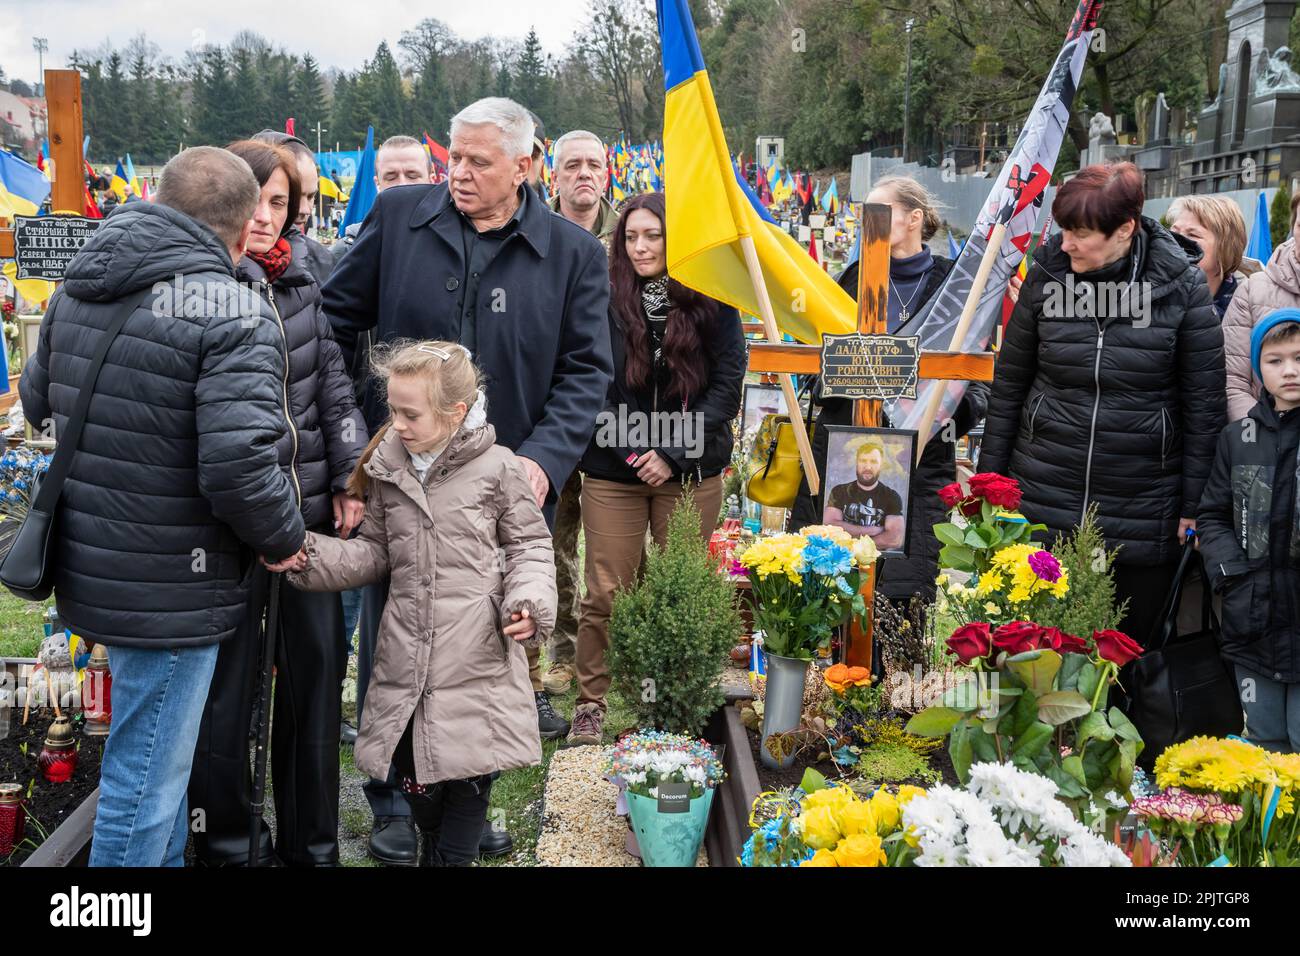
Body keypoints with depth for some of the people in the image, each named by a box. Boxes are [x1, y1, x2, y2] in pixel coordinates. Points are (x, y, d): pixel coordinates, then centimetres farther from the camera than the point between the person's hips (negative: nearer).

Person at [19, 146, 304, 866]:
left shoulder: (77, 289, 6)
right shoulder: (231, 316, -20)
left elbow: (37, 398, 20)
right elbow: (239, 469, -28)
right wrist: (284, 539, -10)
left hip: (90, 566, 9)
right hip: (171, 591, -9)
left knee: (154, 752, 26)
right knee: (146, 779, 5)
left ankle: (165, 856, 43)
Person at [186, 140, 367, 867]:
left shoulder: (302, 277, 9)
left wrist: (352, 478, 4)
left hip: (312, 508, 5)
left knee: (318, 669, 10)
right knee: (228, 682, 4)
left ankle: (310, 842, 26)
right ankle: (226, 843, 23)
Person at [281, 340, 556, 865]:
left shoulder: (497, 468, -5)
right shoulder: (386, 468, 7)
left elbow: (530, 545, 3)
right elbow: (373, 552, 14)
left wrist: (529, 603, -14)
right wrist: (309, 555, 0)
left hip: (475, 660, -4)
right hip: (406, 660, 4)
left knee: (468, 773, 4)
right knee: (416, 783, 13)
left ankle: (453, 854, 24)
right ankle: (431, 846, 39)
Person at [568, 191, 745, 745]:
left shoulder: (711, 305, 0)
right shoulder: (604, 303, 0)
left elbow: (728, 383, -2)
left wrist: (674, 453, -10)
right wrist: (630, 449, -10)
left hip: (691, 475, 0)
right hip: (613, 472, 0)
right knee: (605, 595, 0)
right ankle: (591, 704, 15)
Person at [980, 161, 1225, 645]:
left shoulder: (1182, 284, -8)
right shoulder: (1047, 274, -2)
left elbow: (1203, 402, -3)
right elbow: (1009, 382, 5)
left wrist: (1194, 505, -3)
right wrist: (989, 481, 6)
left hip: (1142, 513, -2)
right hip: (1042, 506, 2)